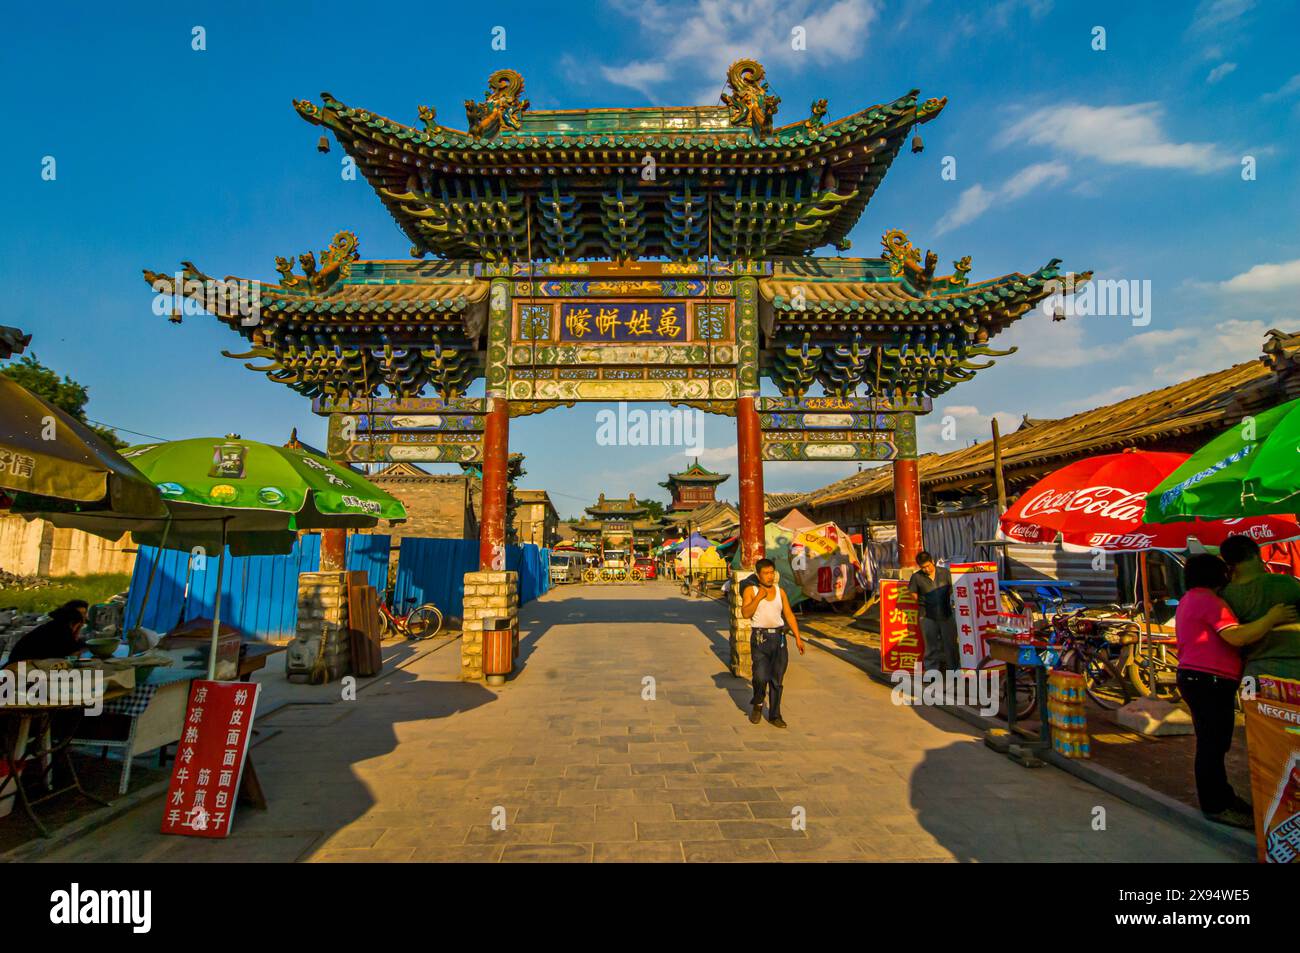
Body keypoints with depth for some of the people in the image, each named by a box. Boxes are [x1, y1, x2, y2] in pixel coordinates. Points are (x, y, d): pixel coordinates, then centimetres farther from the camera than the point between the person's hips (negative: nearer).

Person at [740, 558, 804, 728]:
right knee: (761, 677, -13)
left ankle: (775, 715, 20)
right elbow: (745, 613, -13)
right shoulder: (750, 590, -2)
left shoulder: (780, 591, 9)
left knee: (777, 680, 7)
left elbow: (789, 615, 10)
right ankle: (757, 705, 17)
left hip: (779, 637, 4)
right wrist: (759, 597, -20)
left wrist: (797, 638, 5)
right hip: (760, 637, -4)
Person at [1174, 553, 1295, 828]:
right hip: (1209, 681, -11)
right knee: (1212, 744, -3)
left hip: (1194, 678, 11)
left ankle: (1221, 796, 30)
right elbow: (1236, 637, -22)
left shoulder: (1189, 600, 18)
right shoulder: (1207, 599, -14)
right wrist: (1271, 618, -14)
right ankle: (1216, 806, 4)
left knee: (1214, 742, 19)